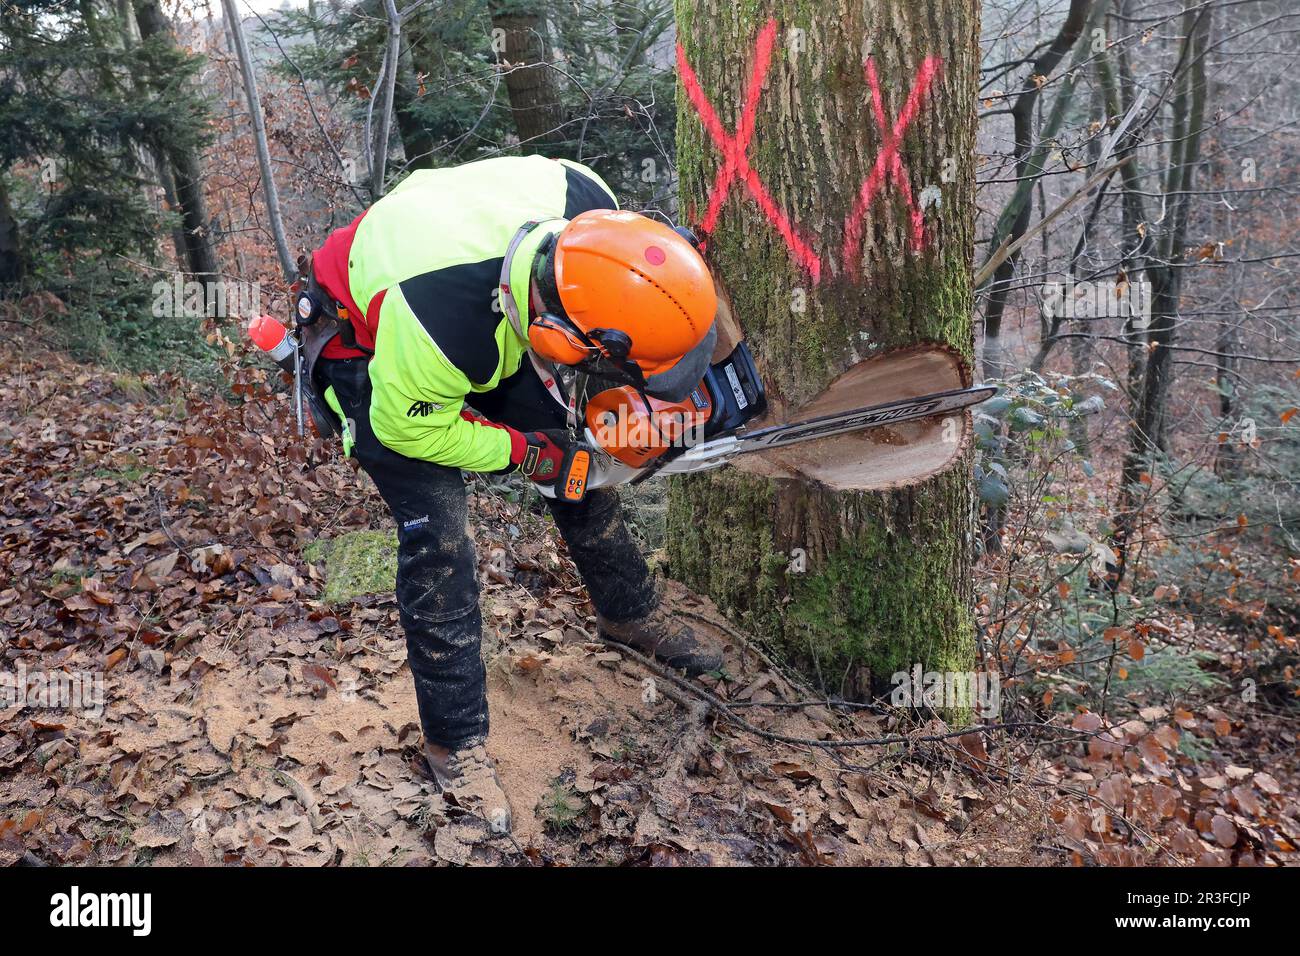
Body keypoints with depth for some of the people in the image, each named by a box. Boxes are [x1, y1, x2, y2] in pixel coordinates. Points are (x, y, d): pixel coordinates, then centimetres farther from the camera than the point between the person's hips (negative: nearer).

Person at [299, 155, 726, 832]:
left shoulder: (585, 202, -31)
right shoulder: (444, 324, -46)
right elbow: (411, 427, -24)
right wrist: (520, 454, -13)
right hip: (366, 354, -6)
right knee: (436, 537, -13)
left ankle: (630, 613, 32)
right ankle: (457, 742, 4)